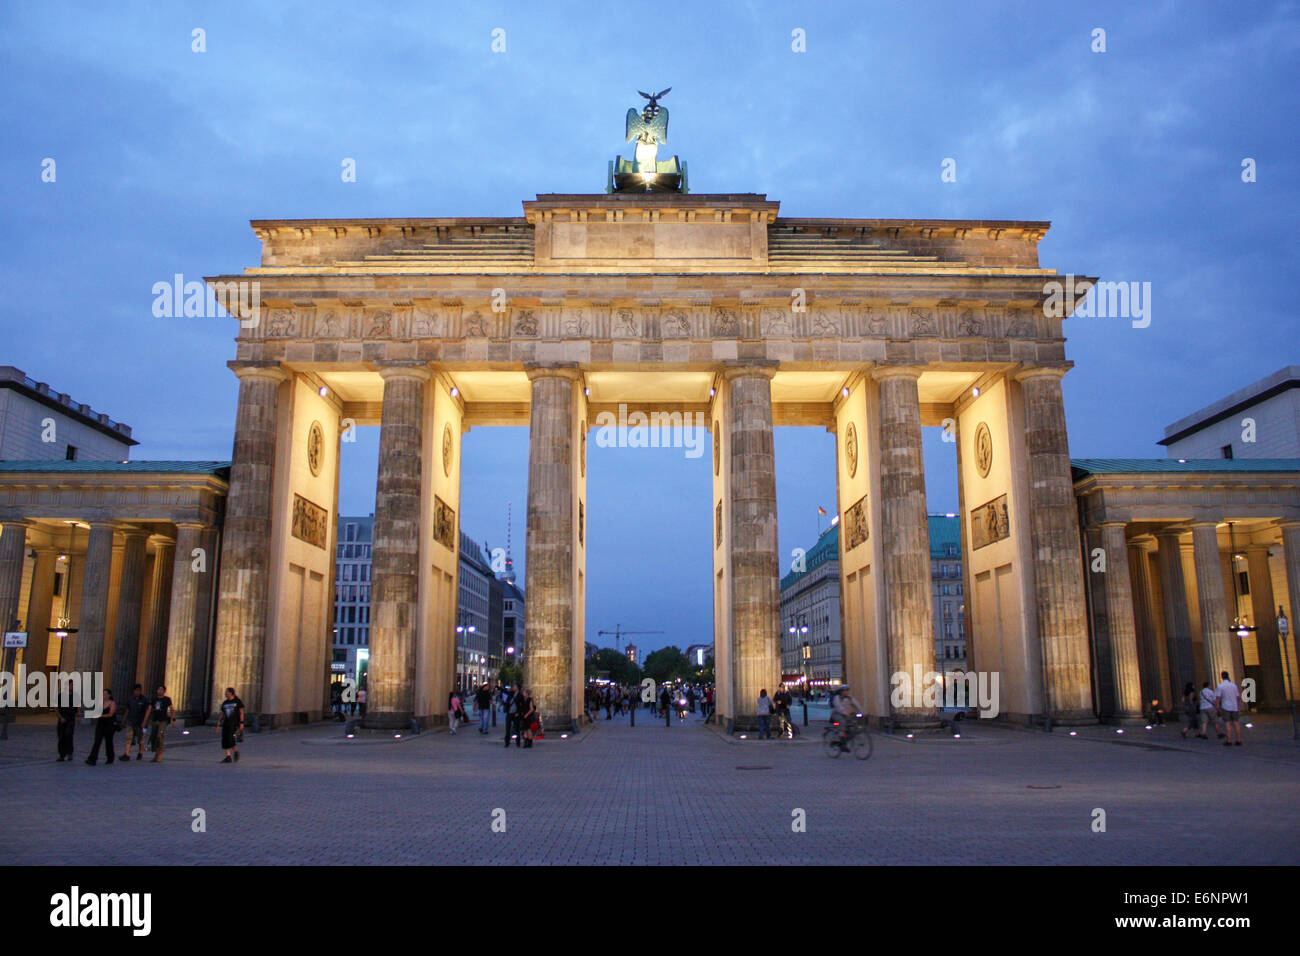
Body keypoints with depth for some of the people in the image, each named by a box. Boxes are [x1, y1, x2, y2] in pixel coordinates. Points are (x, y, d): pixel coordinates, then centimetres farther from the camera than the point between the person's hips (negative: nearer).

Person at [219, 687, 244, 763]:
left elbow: (241, 713, -2)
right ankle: (228, 757, 3)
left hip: (235, 724, -5)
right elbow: (222, 714, 15)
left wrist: (241, 723, -10)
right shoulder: (224, 703, 13)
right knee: (225, 741, -2)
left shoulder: (238, 701, -1)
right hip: (226, 724, 5)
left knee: (232, 739, -16)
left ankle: (236, 752, 8)